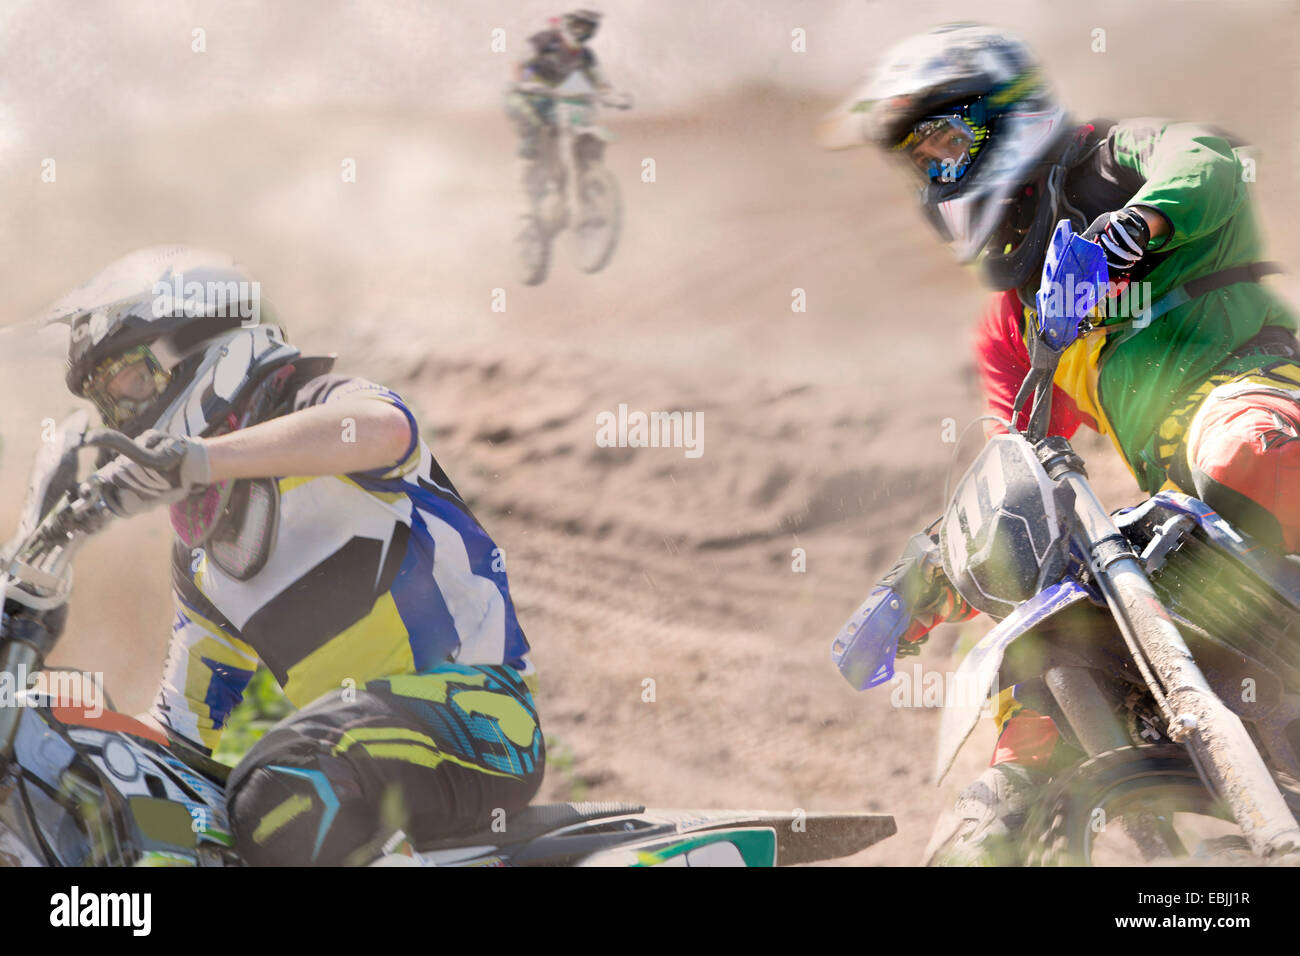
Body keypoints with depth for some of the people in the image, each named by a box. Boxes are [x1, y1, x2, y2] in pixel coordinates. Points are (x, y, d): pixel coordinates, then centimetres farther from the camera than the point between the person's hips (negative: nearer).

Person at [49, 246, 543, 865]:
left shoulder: (311, 407, -3)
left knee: (282, 807, -35)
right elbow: (182, 728, 26)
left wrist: (192, 458, -39)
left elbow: (384, 427, -30)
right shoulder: (199, 558, 22)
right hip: (355, 739, 9)